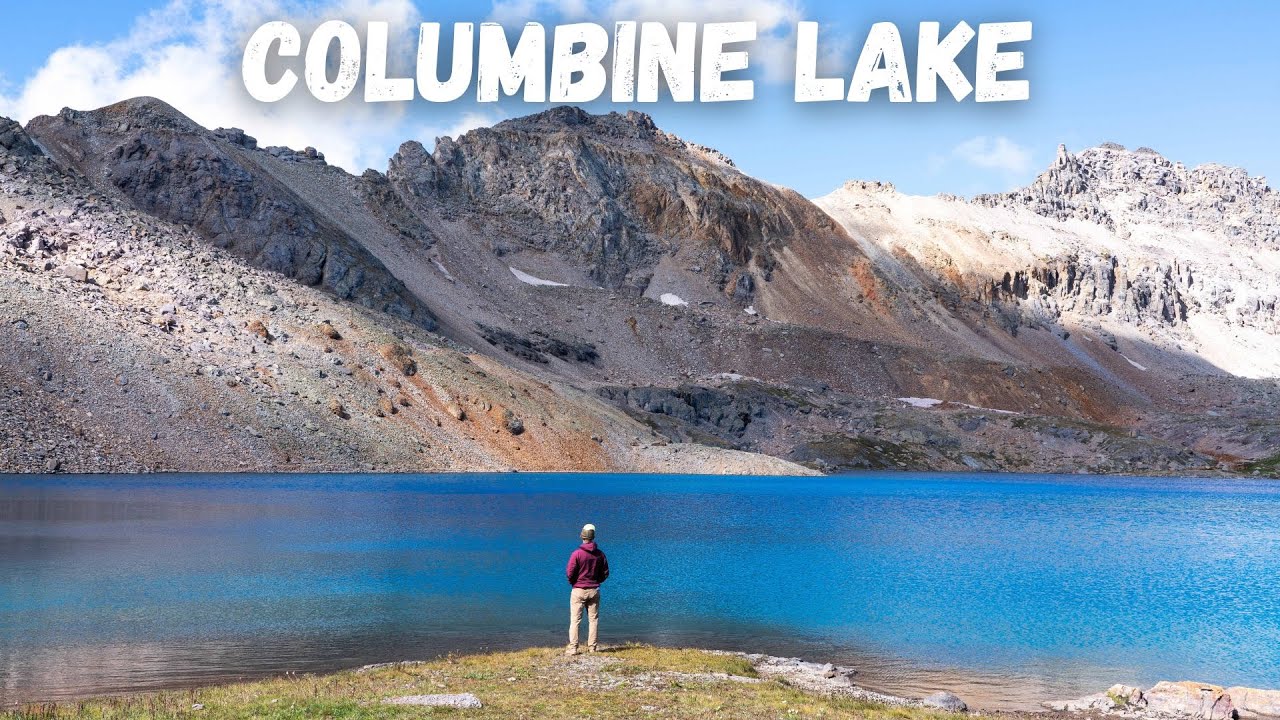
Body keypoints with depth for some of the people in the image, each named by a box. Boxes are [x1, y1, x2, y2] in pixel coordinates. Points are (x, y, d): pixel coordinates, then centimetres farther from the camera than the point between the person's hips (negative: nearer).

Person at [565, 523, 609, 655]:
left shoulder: (577, 553, -14)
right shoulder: (600, 554, -2)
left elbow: (569, 573, -13)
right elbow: (605, 573, 6)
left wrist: (573, 582, 8)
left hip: (578, 590, -3)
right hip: (594, 590, 3)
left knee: (575, 620, 1)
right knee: (593, 619, 10)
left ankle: (573, 648, -3)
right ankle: (592, 647, 11)